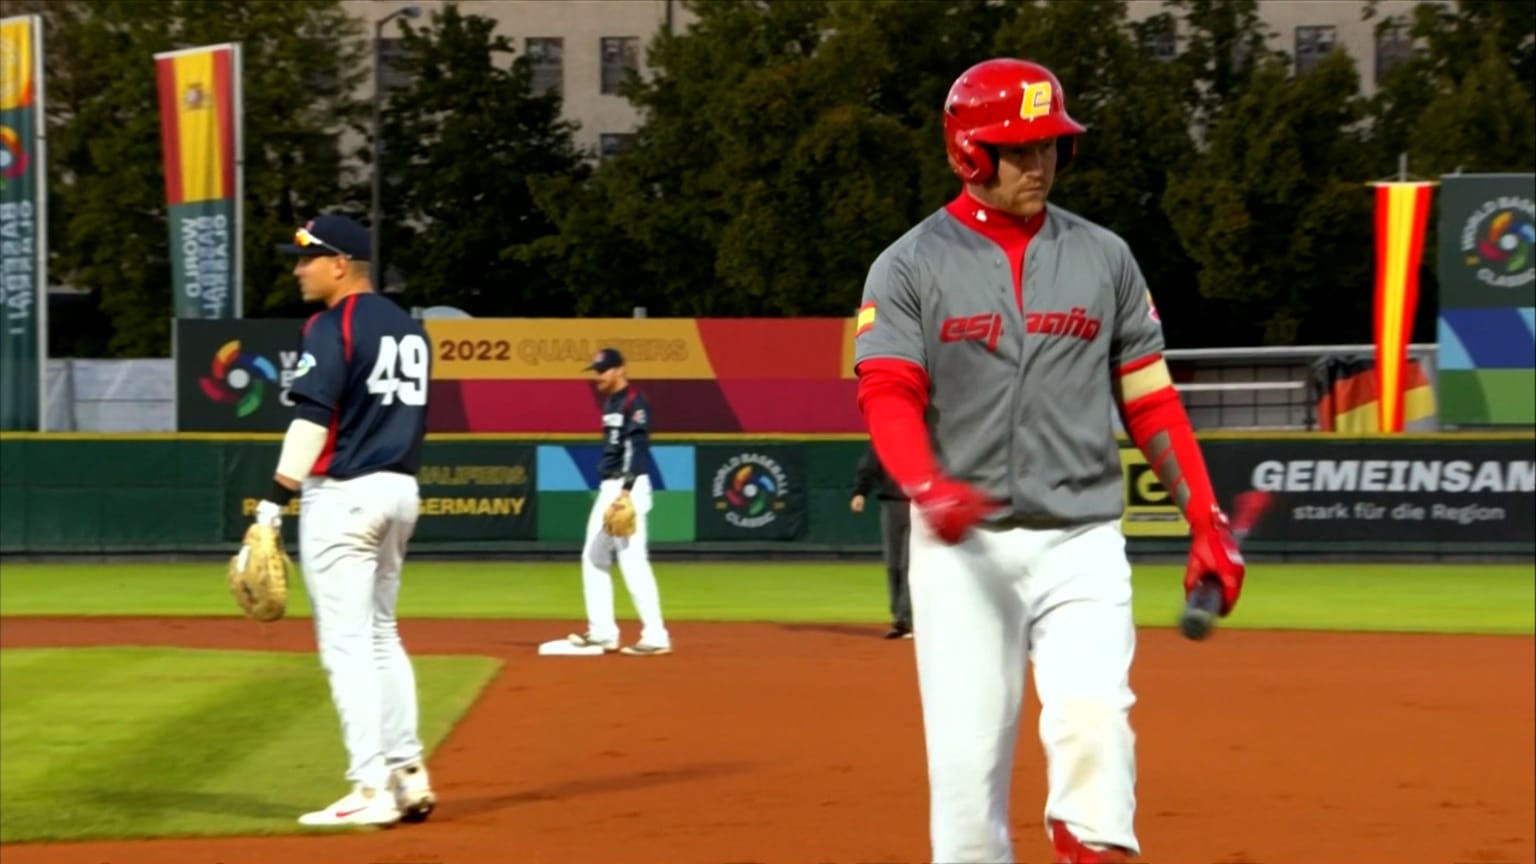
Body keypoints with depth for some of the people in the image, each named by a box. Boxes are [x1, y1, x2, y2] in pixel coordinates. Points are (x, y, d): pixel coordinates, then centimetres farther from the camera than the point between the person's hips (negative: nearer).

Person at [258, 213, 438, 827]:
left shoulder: (332, 326, -11)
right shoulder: (409, 327, 15)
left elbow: (312, 419, -19)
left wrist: (275, 501, -20)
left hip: (343, 493, -8)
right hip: (400, 491, 8)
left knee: (346, 642, -6)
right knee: (380, 634, 16)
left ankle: (371, 789, -9)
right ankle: (408, 777, 16)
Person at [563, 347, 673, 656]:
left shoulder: (634, 401, -12)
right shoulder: (610, 402, 17)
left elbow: (637, 448, -22)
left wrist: (626, 491, -31)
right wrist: (611, 490, 20)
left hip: (628, 488, -10)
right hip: (607, 488, 10)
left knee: (633, 561, -13)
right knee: (594, 558, 12)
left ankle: (655, 636, -12)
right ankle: (602, 632, 19)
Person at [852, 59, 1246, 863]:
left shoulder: (1103, 256, 9)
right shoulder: (910, 266, 1)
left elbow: (1149, 397, 12)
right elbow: (888, 394, -10)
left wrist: (1205, 520, 6)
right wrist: (927, 489, -30)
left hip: (1081, 541, 1)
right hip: (962, 547, -1)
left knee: (1092, 717, -19)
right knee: (966, 752, 0)